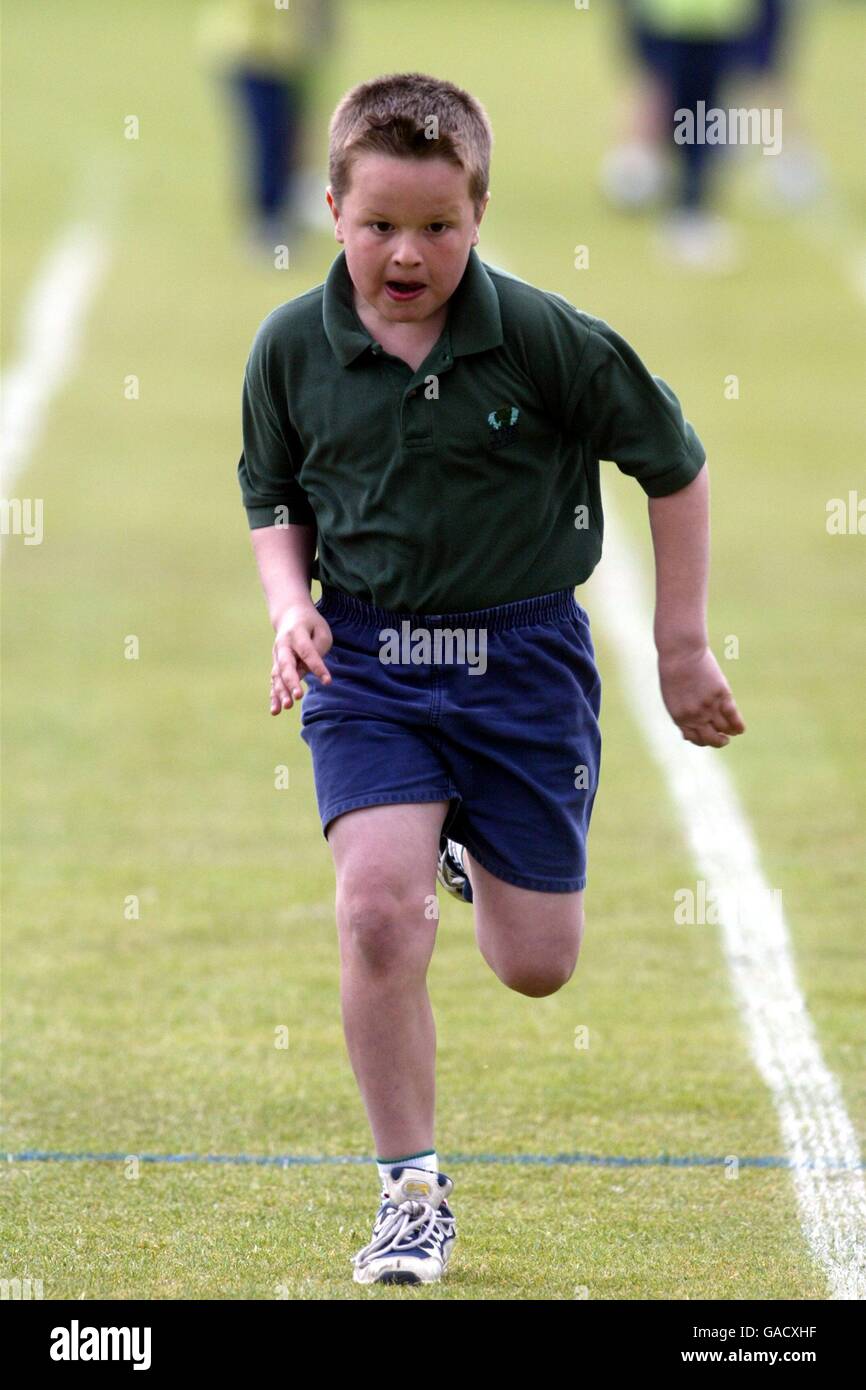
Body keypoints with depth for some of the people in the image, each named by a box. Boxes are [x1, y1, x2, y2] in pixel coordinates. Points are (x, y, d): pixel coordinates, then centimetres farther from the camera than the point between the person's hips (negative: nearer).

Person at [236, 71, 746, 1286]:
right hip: (366, 658, 1)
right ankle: (411, 1195, -3)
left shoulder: (544, 338, -13)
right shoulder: (293, 349, -6)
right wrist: (291, 606, -7)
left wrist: (683, 647, 3)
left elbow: (676, 466, -1)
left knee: (536, 964, 4)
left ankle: (474, 856, 41)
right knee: (377, 914, -19)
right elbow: (273, 498, 12)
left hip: (521, 651, 0)